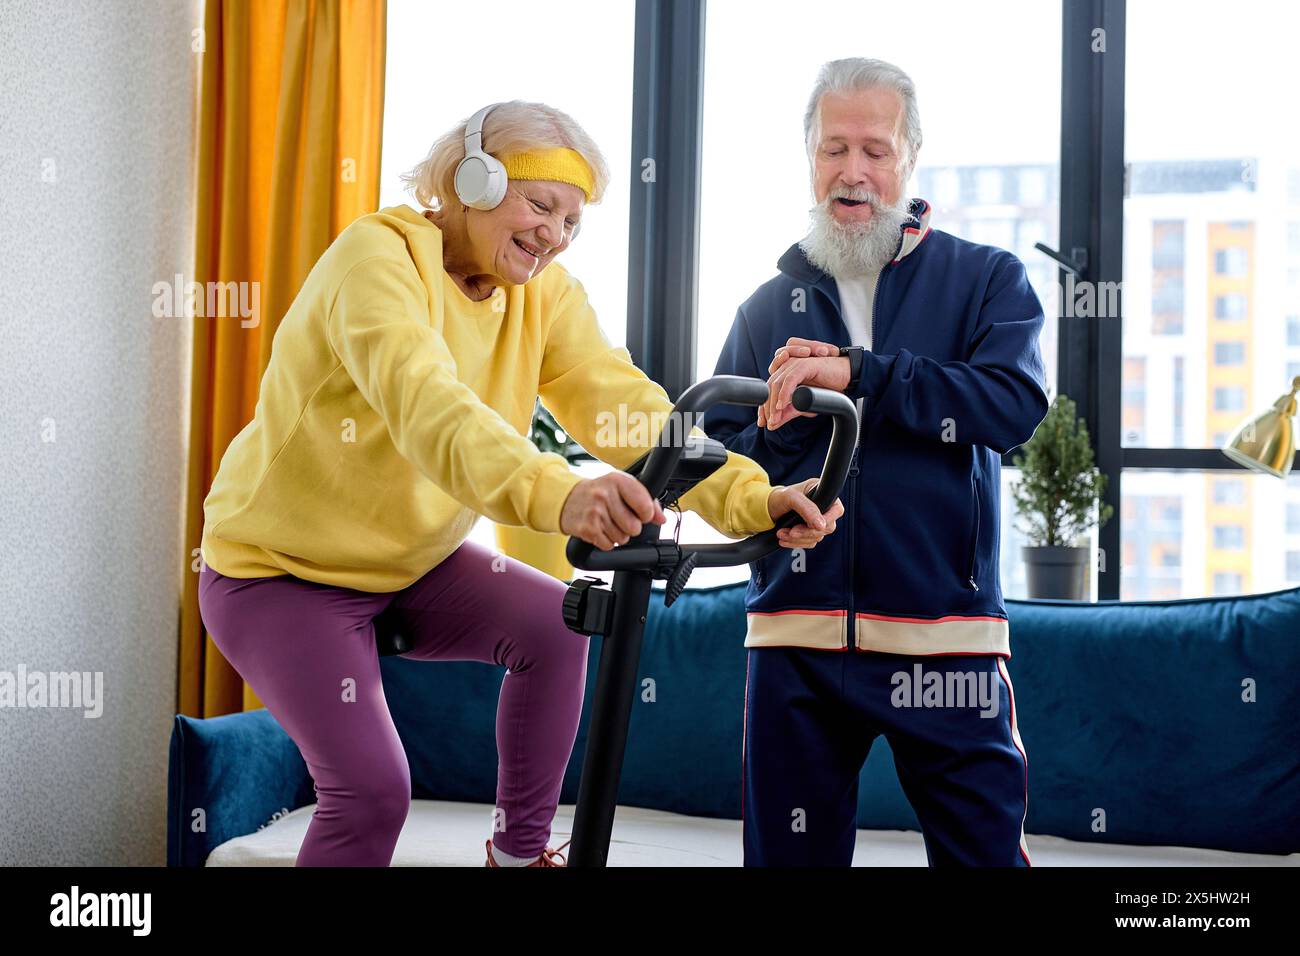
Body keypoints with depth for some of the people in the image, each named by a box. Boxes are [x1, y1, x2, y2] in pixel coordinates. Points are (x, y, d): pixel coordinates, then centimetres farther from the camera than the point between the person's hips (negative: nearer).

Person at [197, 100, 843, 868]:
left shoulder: (544, 291, -5)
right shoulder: (378, 256, -25)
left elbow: (625, 404, -19)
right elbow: (425, 402, -44)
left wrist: (751, 498, -35)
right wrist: (558, 494, -61)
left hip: (407, 562, 6)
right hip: (280, 572, -6)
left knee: (554, 623, -15)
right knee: (373, 785, -17)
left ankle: (522, 849, 2)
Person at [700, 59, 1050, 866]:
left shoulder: (987, 278, 7)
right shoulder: (769, 306, 15)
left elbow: (1016, 403, -12)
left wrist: (857, 372, -18)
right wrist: (785, 427, -9)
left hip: (947, 635, -2)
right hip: (796, 636, 3)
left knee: (985, 848, -2)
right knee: (791, 855, 8)